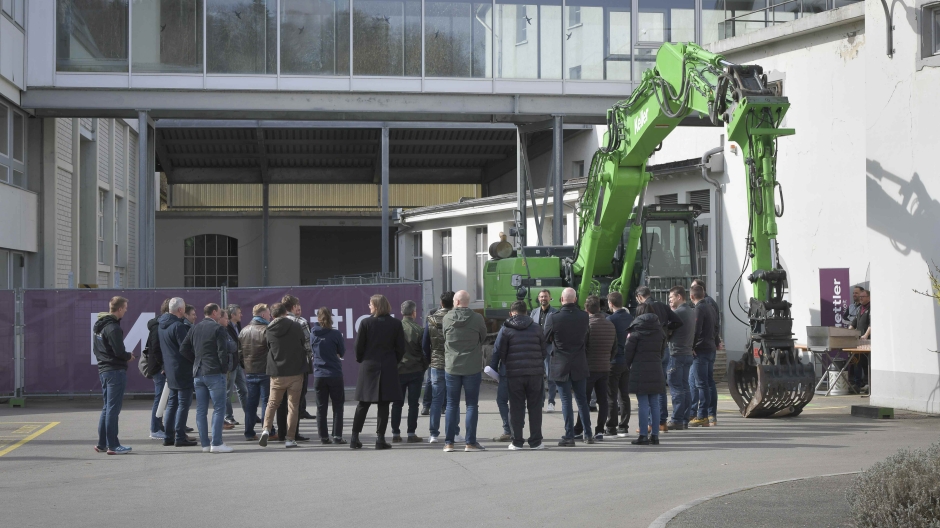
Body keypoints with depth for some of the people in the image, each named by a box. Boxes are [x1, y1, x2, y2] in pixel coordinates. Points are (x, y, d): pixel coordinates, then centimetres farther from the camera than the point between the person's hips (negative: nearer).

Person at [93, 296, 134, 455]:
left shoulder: (100, 326, 13)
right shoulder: (113, 327, -17)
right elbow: (119, 352, -20)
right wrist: (129, 356, 0)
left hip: (103, 370, 10)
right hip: (115, 371, -10)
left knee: (107, 408, 16)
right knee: (113, 409, -6)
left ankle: (102, 444, 19)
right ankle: (113, 445, -4)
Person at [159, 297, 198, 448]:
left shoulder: (162, 326, 11)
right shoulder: (178, 326, -18)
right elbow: (186, 349, -19)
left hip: (170, 371, 9)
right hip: (183, 370, -9)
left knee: (172, 403, 15)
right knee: (184, 403, -4)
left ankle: (168, 436, 16)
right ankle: (180, 437, -5)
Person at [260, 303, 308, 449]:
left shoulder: (269, 331, -1)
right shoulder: (296, 326, -5)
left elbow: (269, 349, 11)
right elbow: (304, 345, 5)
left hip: (277, 373, 2)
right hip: (295, 372, -1)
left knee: (272, 403, 15)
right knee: (293, 406, 5)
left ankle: (266, 429, -5)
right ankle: (290, 438, 3)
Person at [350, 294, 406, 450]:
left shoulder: (366, 323, -5)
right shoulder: (396, 324, -1)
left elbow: (359, 346, -4)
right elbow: (401, 348, 0)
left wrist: (361, 361, 11)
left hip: (368, 367, 0)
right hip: (388, 368, 0)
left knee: (363, 405, 8)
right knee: (383, 405, 3)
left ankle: (355, 437, 8)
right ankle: (380, 438, 0)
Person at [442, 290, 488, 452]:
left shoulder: (447, 318, -6)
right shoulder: (477, 319, -10)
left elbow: (444, 339, 4)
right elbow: (483, 338, 3)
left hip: (451, 367, 1)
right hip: (472, 368, -1)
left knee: (452, 405, 10)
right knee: (472, 405, 6)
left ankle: (449, 442, 8)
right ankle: (470, 442, 4)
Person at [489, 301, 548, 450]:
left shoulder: (506, 329, -1)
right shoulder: (536, 328, 6)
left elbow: (498, 352, -3)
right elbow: (544, 351, 8)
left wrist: (493, 368, 7)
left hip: (514, 374, -1)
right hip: (535, 373, 1)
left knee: (516, 408, 4)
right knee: (535, 407, 7)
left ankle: (517, 441, 4)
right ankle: (535, 441, 7)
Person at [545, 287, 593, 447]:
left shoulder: (553, 318, -15)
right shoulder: (584, 317, -5)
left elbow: (546, 339, -3)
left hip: (561, 365, -3)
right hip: (579, 365, 3)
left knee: (566, 401, 1)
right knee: (582, 400, 14)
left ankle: (569, 436, -1)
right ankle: (588, 434, 18)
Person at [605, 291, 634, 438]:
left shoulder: (610, 319, -14)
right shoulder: (630, 318, 5)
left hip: (614, 361, -6)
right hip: (627, 360, 6)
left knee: (612, 397, 1)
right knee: (624, 395, 11)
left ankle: (611, 427, 2)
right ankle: (623, 427, 11)